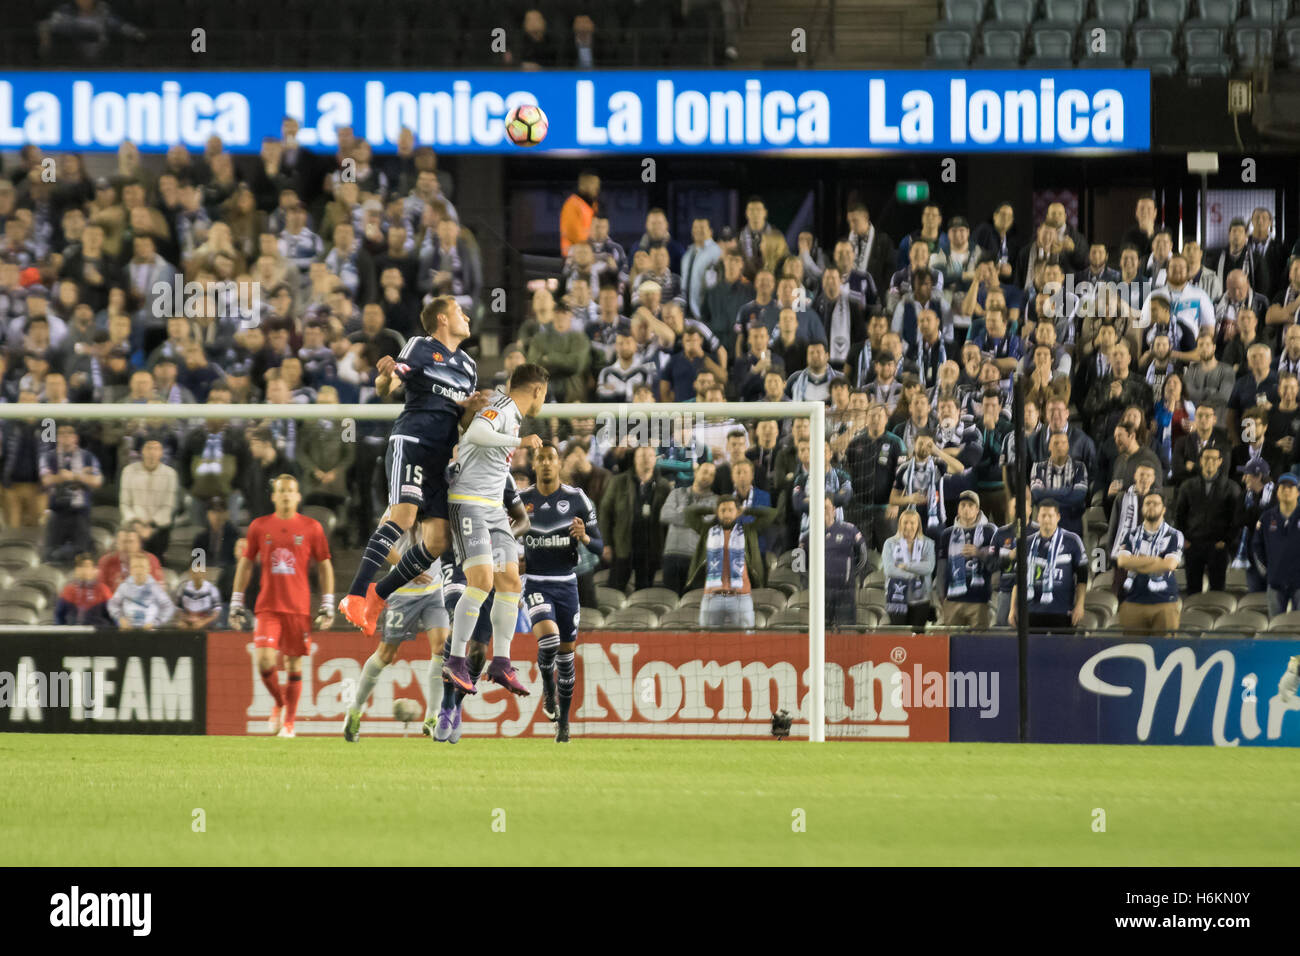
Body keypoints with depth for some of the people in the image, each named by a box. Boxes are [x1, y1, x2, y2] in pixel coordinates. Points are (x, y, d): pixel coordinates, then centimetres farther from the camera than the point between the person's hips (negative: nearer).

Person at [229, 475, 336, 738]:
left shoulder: (311, 528, 3)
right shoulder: (259, 526, 6)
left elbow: (325, 566, 8)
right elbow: (245, 564, 13)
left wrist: (327, 605, 2)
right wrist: (236, 602, 9)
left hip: (299, 608, 0)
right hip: (267, 606, 0)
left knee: (294, 664, 2)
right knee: (264, 660, -14)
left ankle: (289, 723, 13)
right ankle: (279, 703, 14)